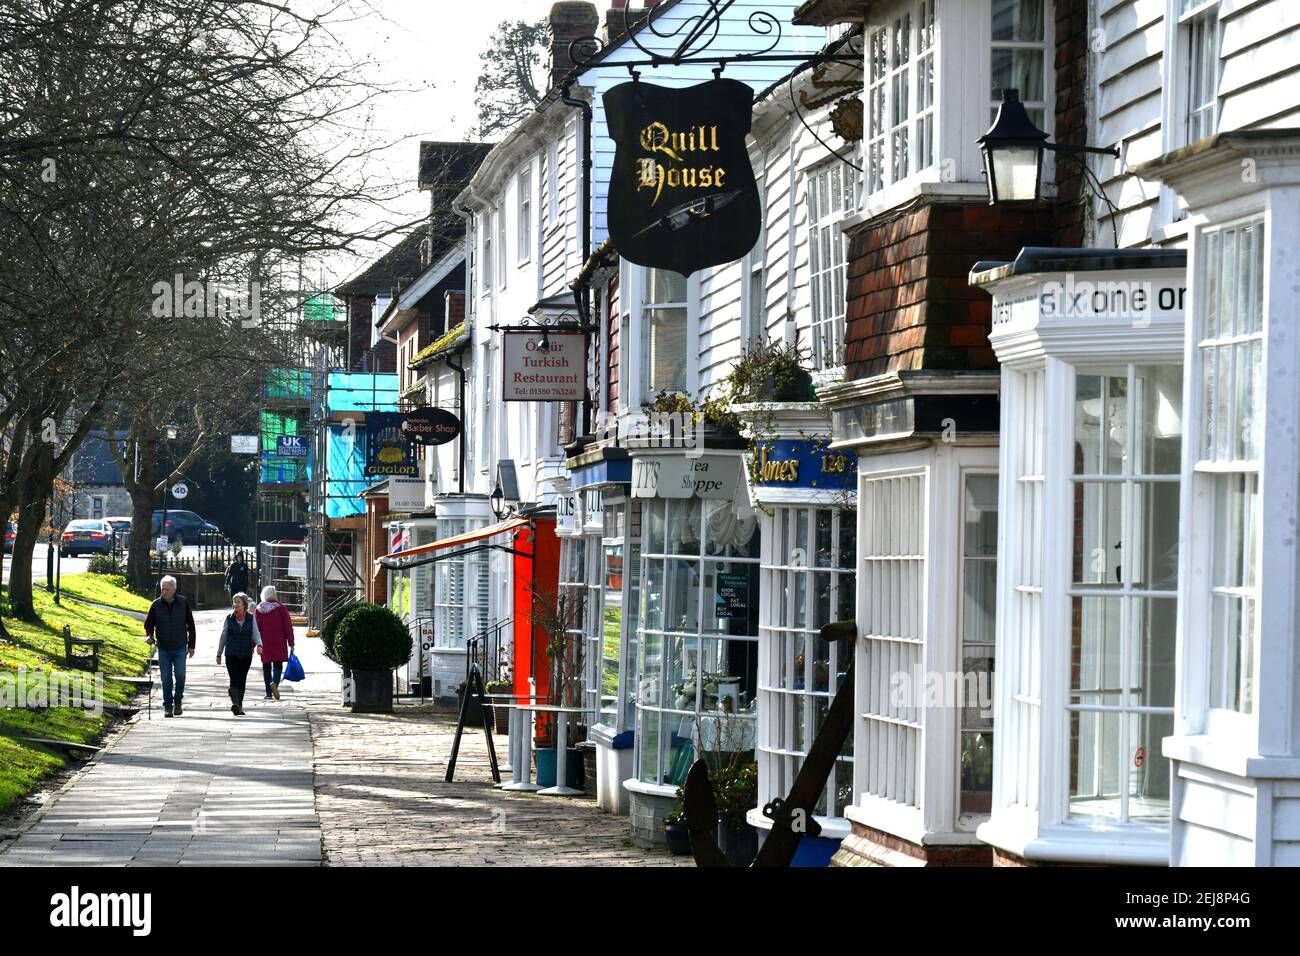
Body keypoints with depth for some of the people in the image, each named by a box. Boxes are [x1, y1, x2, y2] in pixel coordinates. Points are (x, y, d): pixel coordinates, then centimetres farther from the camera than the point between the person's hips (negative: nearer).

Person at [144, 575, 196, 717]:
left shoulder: (183, 603, -2)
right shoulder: (156, 604, -2)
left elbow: (190, 625, 5)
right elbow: (149, 624, 9)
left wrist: (191, 645, 3)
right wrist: (149, 635, -12)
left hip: (180, 648, -1)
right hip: (163, 649, 1)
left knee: (180, 674, -12)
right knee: (166, 679, 2)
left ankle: (178, 701, 10)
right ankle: (168, 707, 11)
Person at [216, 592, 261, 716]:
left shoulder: (251, 618, 4)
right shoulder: (229, 618, 3)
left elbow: (256, 634, 0)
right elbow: (223, 637, 9)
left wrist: (259, 645, -22)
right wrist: (219, 654, 12)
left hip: (246, 655, 1)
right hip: (231, 654, -1)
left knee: (242, 681, 7)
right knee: (234, 680, -15)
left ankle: (239, 706, 18)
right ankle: (235, 704, -29)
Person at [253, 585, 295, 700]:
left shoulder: (258, 610, 0)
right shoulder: (281, 608, -4)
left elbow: (255, 628, 3)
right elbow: (288, 626, -5)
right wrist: (291, 643, 1)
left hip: (265, 644, 2)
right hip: (279, 643, -1)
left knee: (266, 667, 10)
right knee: (278, 665, 4)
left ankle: (269, 693, 8)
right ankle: (275, 682, -25)